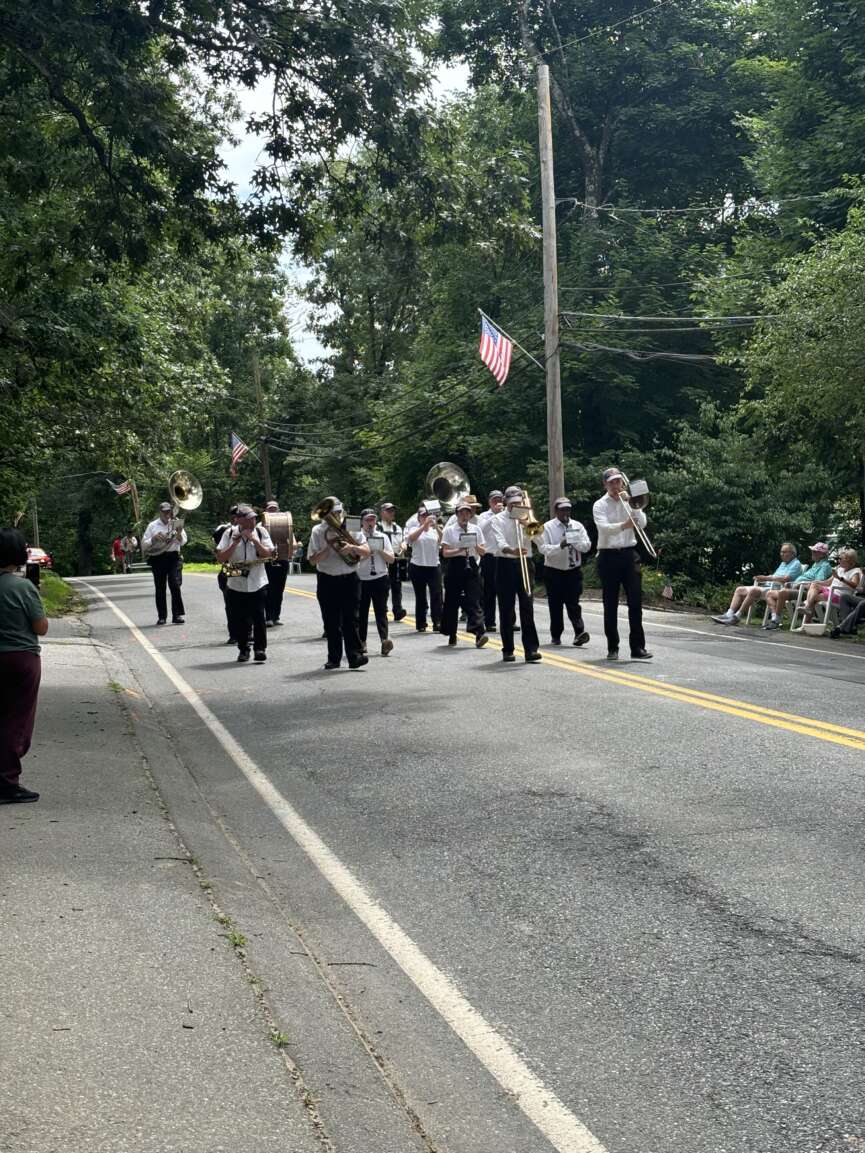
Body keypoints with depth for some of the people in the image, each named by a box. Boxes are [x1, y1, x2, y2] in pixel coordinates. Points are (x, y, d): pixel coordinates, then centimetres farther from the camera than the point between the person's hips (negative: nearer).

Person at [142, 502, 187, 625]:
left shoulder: (176, 524, 13)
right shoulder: (152, 526, 11)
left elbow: (183, 542, 4)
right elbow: (144, 546, 8)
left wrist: (179, 534, -16)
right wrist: (154, 538, -9)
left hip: (173, 557, -1)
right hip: (157, 558, 1)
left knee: (175, 585, -12)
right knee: (160, 588, 3)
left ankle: (178, 615, -11)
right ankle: (162, 617, 10)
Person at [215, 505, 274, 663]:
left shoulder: (260, 532, 0)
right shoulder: (230, 533, -1)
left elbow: (268, 554, -9)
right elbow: (220, 558, -7)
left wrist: (253, 539, -17)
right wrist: (235, 543, -17)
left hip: (257, 584, -1)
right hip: (236, 585, 1)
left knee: (258, 618, -6)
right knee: (238, 620, 5)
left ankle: (260, 649, 5)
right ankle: (243, 649, 19)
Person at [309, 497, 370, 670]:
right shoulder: (318, 531, 0)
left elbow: (366, 551, -4)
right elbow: (313, 560, -5)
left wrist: (352, 547, -22)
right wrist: (329, 547, -16)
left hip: (349, 579, 0)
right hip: (327, 581, 0)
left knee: (350, 619, -7)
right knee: (331, 622, 4)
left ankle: (355, 655, -11)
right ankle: (334, 658, 11)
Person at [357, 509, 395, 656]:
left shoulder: (383, 537, 10)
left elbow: (391, 559, 5)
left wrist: (379, 550, -9)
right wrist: (366, 552, -15)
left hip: (380, 579, 0)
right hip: (361, 579, 0)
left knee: (381, 610, -8)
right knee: (361, 611, 5)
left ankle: (385, 639, -20)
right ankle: (361, 641, 13)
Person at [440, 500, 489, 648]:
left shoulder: (476, 529, 10)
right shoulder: (449, 530, 4)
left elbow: (482, 552, 10)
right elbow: (445, 552, -2)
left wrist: (475, 546, -11)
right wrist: (459, 550, -18)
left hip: (471, 567, 1)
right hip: (454, 567, -1)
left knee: (473, 600, -12)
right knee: (452, 601, 5)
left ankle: (479, 632, -23)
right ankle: (451, 634, 19)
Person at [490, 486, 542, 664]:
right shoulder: (498, 520, 3)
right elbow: (499, 541, -14)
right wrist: (511, 551, -33)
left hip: (524, 564, 2)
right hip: (505, 565, -1)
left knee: (527, 606, -7)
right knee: (506, 609, 1)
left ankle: (531, 649, -10)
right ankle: (508, 650, 8)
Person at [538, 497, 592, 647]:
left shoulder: (577, 526, 8)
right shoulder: (548, 527, -1)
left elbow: (587, 546, 1)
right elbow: (543, 548, -11)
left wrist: (574, 542, -17)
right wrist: (560, 546, -25)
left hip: (574, 571, 1)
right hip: (554, 572, -1)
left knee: (573, 603, -9)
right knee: (555, 605, 4)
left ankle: (579, 632, -17)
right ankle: (556, 636, 15)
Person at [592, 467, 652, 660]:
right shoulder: (600, 505, 1)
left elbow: (642, 523, 0)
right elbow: (604, 527, -17)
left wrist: (633, 506, -10)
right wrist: (623, 526, -33)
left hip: (629, 554, 2)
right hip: (609, 556, -2)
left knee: (635, 601, -6)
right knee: (610, 604, 3)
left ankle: (637, 648, -5)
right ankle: (612, 648, 12)